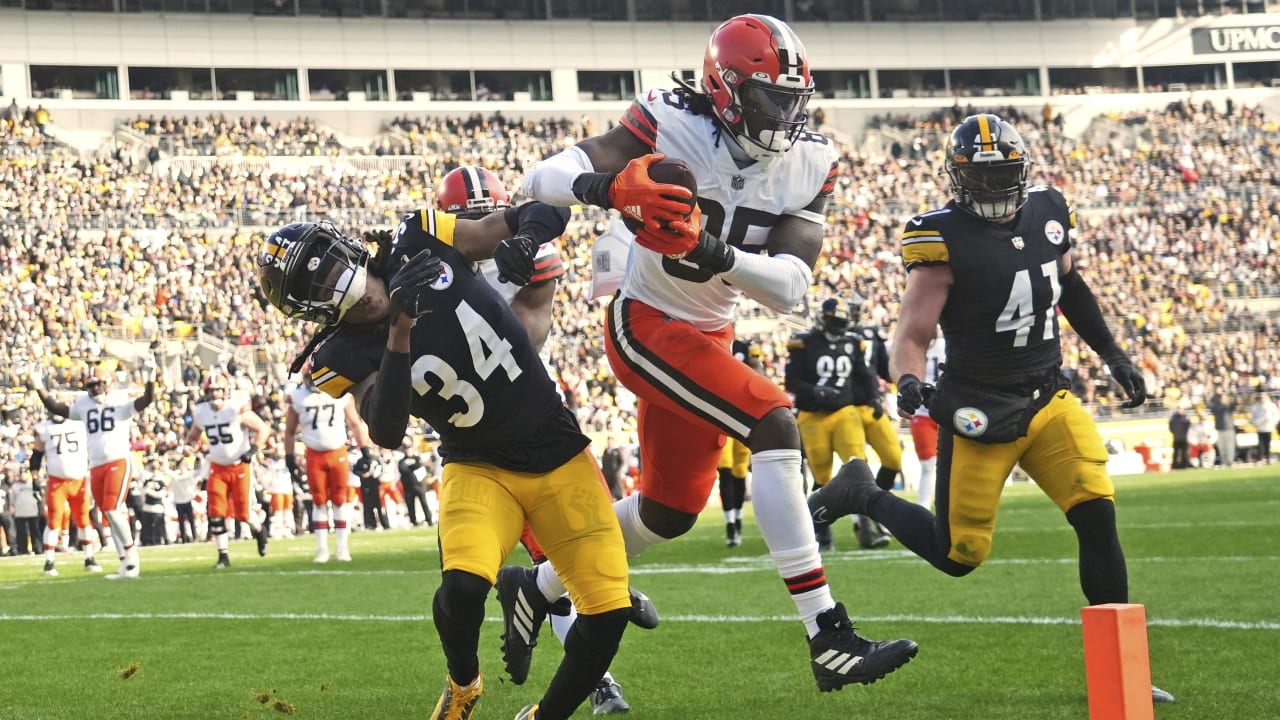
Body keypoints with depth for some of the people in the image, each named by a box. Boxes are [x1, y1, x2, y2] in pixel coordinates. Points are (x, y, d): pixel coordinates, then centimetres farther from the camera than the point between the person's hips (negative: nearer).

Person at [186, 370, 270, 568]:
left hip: (240, 466, -4)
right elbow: (194, 434, 16)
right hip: (217, 468, 4)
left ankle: (258, 530, 34)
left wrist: (253, 450, -22)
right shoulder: (201, 412, -3)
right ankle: (223, 556, 2)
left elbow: (263, 429, -10)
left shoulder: (238, 409, -16)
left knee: (242, 512, -1)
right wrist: (189, 444, -5)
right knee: (216, 512, -7)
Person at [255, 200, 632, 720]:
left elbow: (546, 214, -2)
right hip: (480, 467, -2)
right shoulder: (344, 356, -13)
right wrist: (400, 330, -36)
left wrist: (522, 242, -25)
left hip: (558, 452, 2)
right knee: (462, 586, -29)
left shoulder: (421, 242, -10)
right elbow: (386, 433, -31)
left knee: (608, 611, -9)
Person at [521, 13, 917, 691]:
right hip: (646, 325, -8)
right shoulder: (670, 126, -18)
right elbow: (542, 177, -22)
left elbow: (789, 287, -15)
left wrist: (709, 249, -32)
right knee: (774, 423, -25)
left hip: (709, 336, 8)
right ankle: (827, 637, -28)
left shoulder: (809, 164, -5)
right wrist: (610, 187, -43)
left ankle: (538, 587, 42)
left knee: (670, 510, 18)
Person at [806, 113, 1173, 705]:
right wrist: (910, 383, -37)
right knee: (959, 555, 2)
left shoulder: (1047, 214, 3)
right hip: (980, 412, -5)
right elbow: (912, 337, -16)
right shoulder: (944, 239, -15)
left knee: (1097, 516, -13)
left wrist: (1113, 355, 21)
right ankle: (862, 494, 27)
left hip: (1049, 400, 5)